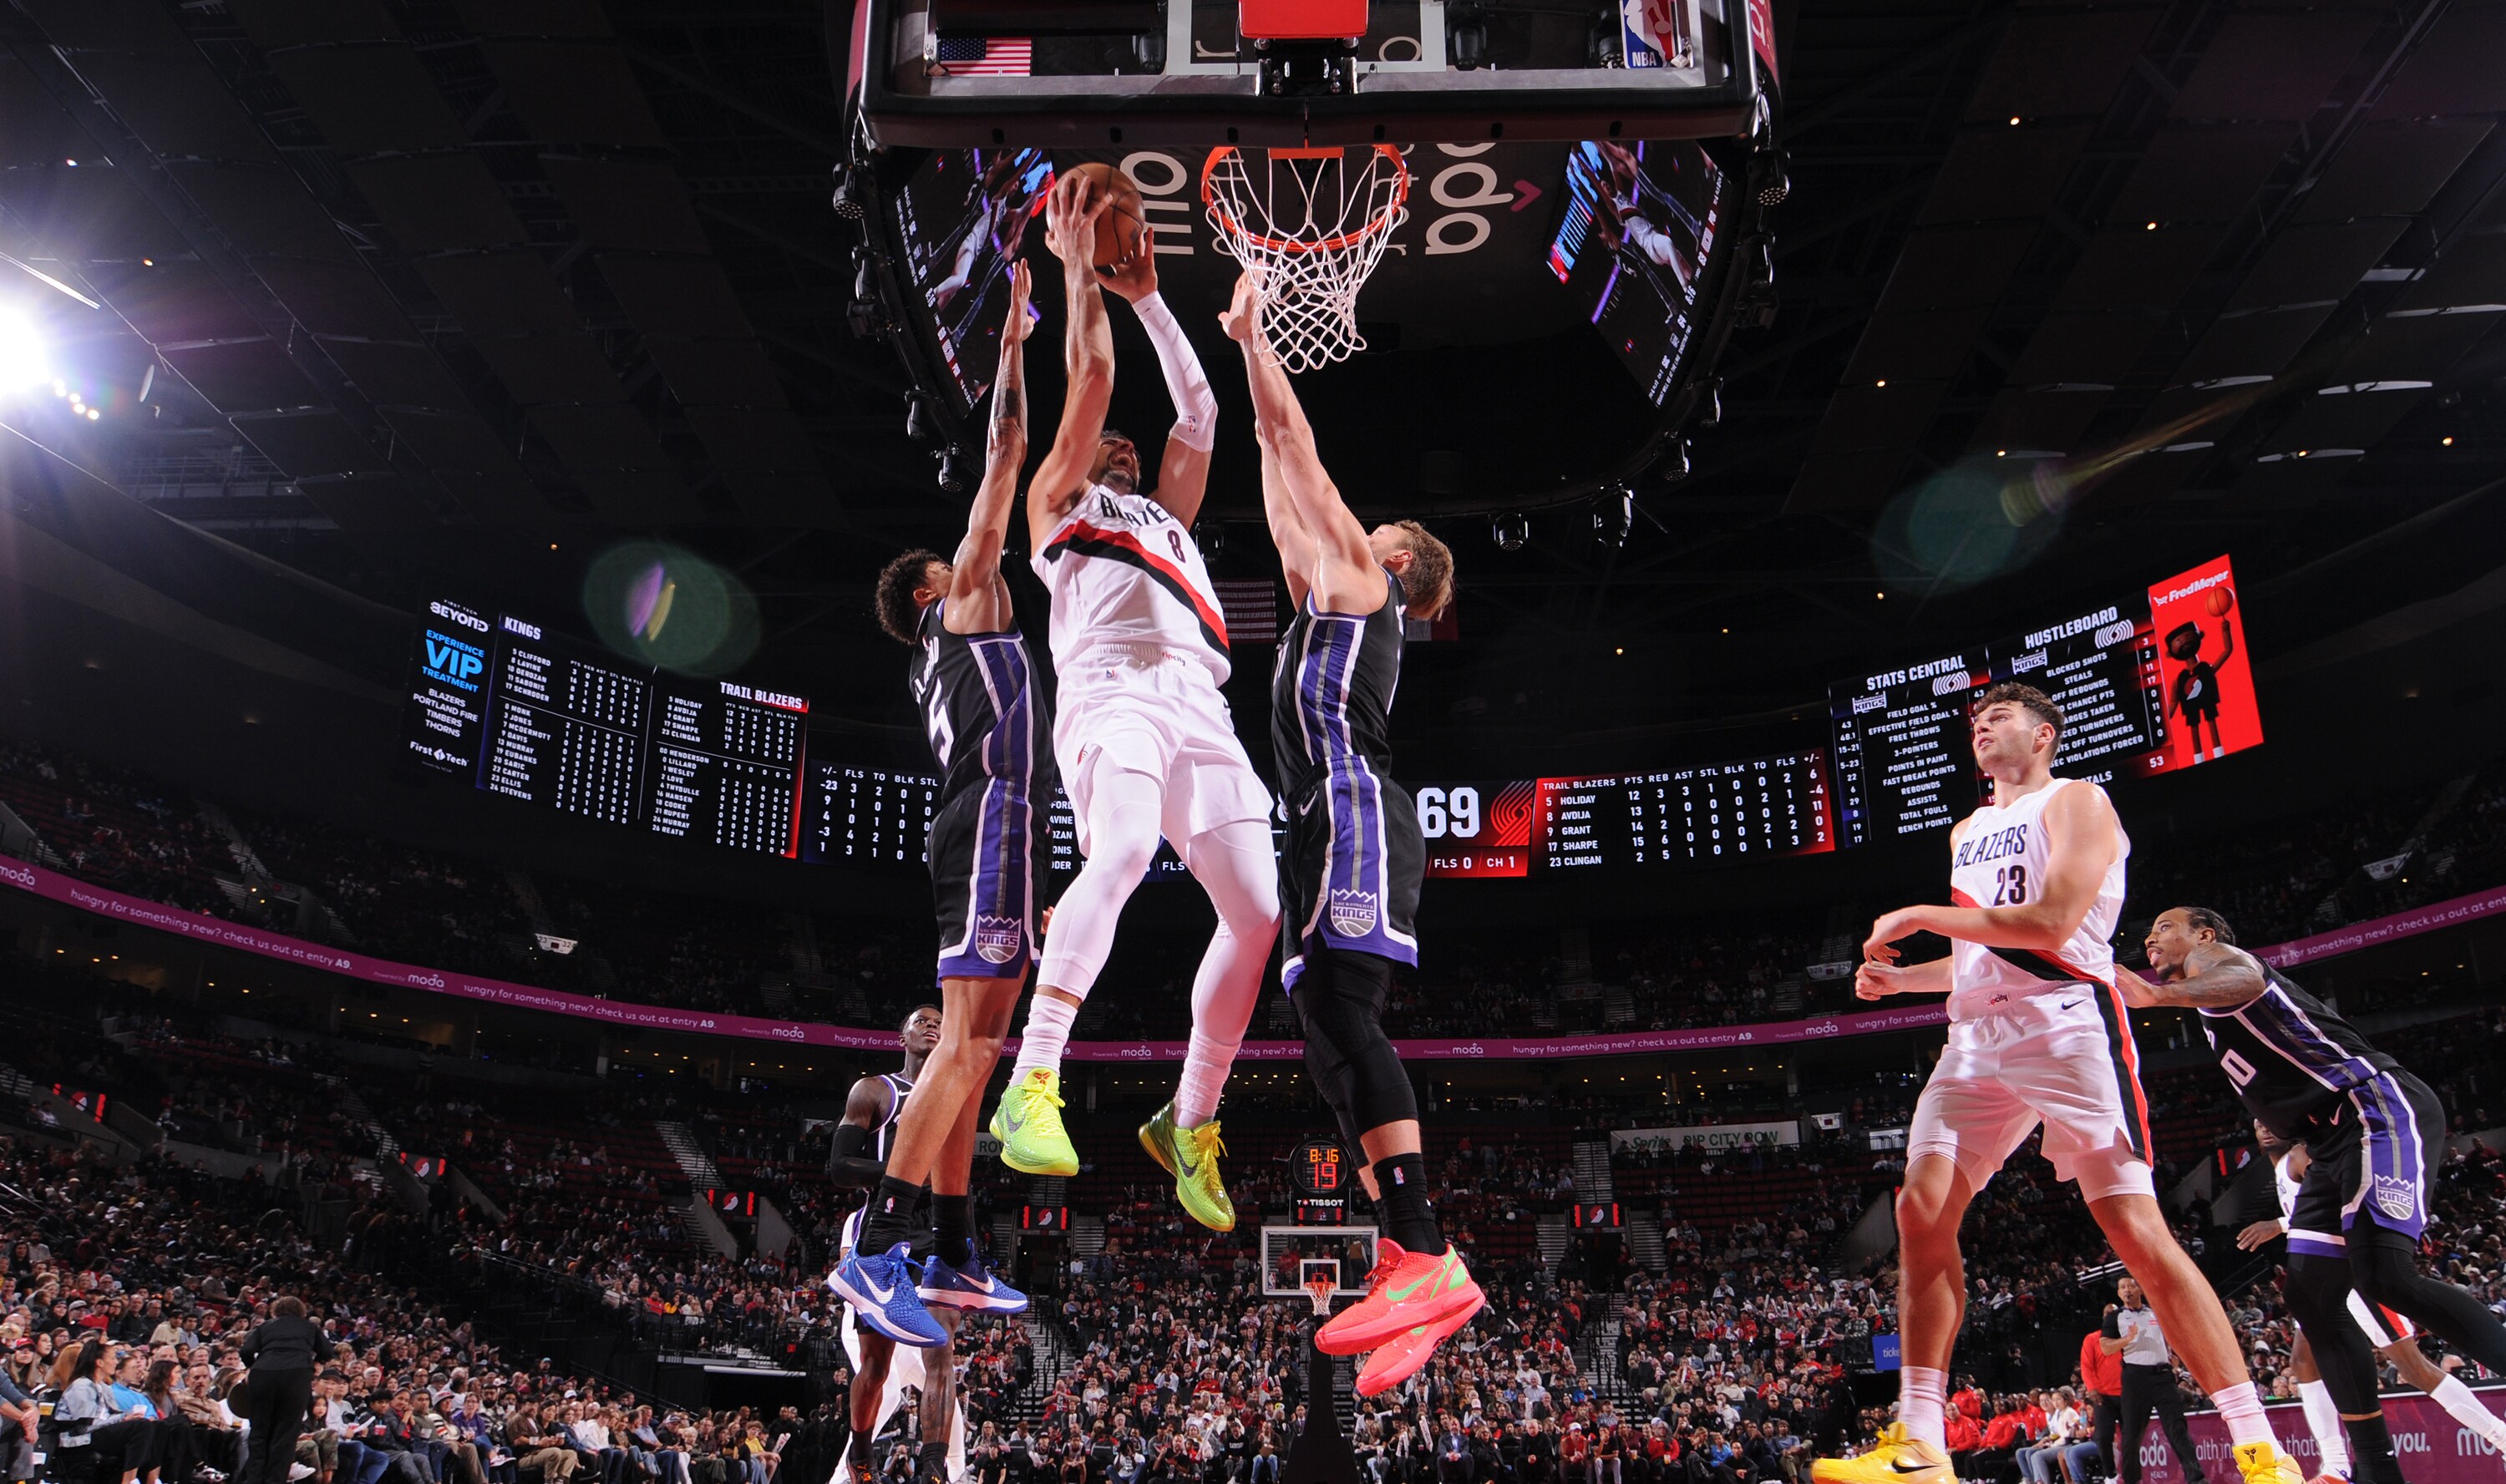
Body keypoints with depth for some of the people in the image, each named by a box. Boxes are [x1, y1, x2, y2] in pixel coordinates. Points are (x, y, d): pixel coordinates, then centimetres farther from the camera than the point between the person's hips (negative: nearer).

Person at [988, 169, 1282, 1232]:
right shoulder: (1057, 502, 24)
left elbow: (1199, 408, 35)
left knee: (1258, 912, -8)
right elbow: (1092, 376, 15)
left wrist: (1146, 296, 38)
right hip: (1115, 692, -6)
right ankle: (1032, 1084, -37)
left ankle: (1190, 1124, 4)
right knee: (1120, 855, -35)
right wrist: (1077, 266, 22)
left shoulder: (1165, 514, 39)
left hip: (1199, 706, 6)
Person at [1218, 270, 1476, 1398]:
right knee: (1331, 1029, 3)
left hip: (1357, 819, -10)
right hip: (1333, 833, 10)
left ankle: (1427, 1259, -29)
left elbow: (1298, 445, 9)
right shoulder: (1326, 593, 31)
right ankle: (1403, 1263, 0)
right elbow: (1283, 482, 38)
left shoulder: (1357, 574, 9)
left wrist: (1252, 337, 19)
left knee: (1339, 1013, -23)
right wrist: (1247, 352, 46)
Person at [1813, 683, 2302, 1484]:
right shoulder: (1966, 833, 25)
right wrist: (1899, 976, 13)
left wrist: (1921, 916, -10)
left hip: (2066, 1023, -7)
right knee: (1922, 1210, -7)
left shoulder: (2076, 802, 1)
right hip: (1978, 1037, 7)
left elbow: (2051, 921, -15)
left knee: (2136, 1229, -13)